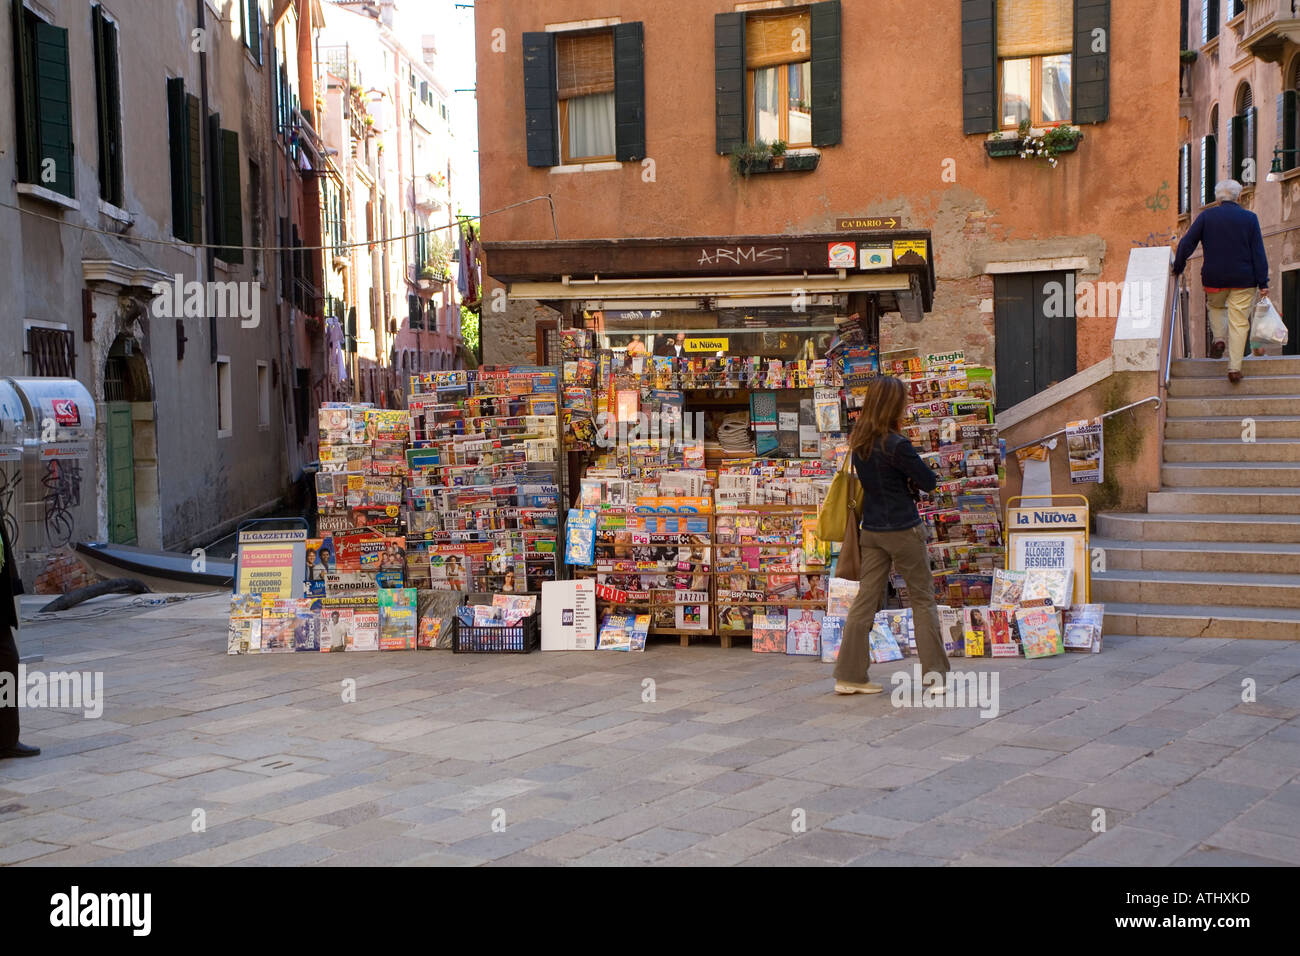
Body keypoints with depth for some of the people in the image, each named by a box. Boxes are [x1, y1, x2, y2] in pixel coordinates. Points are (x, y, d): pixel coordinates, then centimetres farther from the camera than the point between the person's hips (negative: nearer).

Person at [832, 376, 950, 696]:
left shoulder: (858, 441, 3)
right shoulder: (896, 445, -18)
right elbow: (929, 482, -11)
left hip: (871, 530, 6)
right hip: (903, 529, -6)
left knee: (865, 599, 7)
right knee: (923, 599, 7)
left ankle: (849, 675, 8)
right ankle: (934, 674, 11)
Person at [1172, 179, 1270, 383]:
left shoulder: (1206, 216, -1)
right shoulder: (1249, 218, 0)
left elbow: (1186, 244, -3)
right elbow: (1258, 253, -2)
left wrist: (1178, 268, 10)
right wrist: (1263, 283, -1)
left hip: (1214, 278, 1)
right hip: (1243, 280, -1)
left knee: (1215, 306, 30)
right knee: (1239, 322, 3)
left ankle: (1219, 338, 7)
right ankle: (1234, 367, -2)